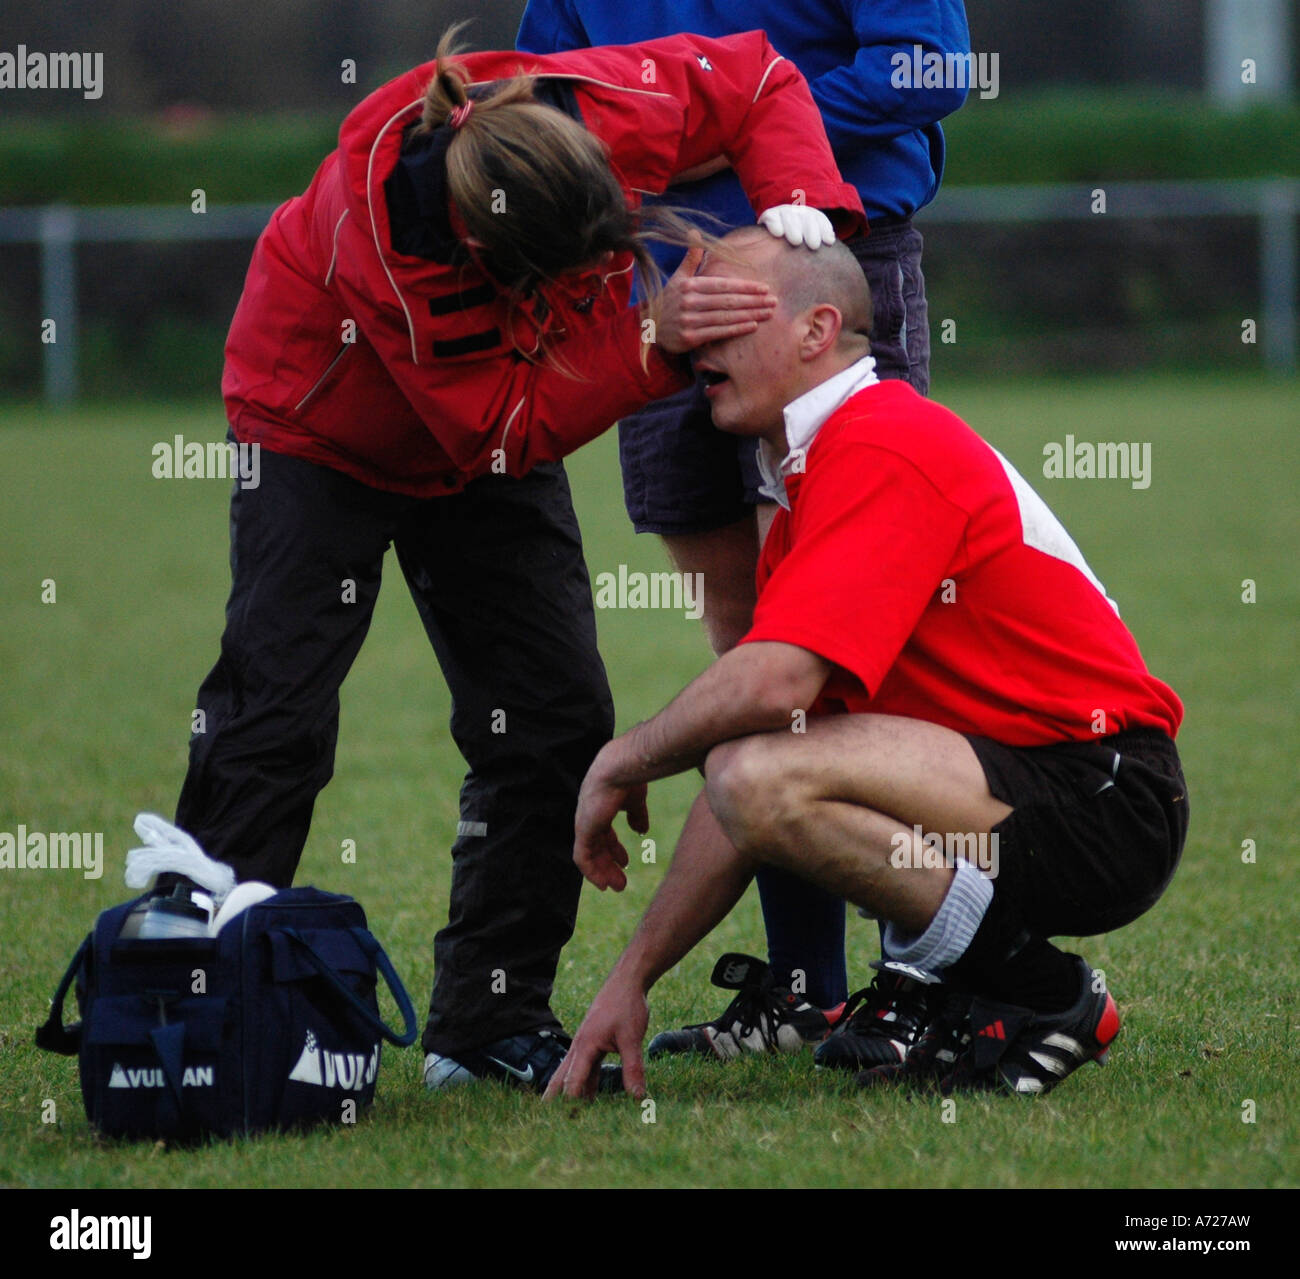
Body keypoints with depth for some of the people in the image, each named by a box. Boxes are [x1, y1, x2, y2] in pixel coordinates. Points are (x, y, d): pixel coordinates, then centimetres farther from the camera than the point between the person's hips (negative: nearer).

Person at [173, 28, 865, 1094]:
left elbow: (757, 83, -10)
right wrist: (654, 338, -44)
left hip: (493, 434, 5)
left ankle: (492, 1021, 6)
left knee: (555, 717, -2)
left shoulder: (611, 104, -31)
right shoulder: (384, 219, -41)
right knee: (275, 715, -12)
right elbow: (501, 426, -35)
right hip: (325, 430, -5)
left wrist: (799, 200, -28)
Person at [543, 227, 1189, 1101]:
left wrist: (622, 765, -9)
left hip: (1104, 800, -10)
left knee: (764, 780, -26)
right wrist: (633, 977, 10)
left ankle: (1039, 999, -11)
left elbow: (771, 684, -28)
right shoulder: (805, 487, 17)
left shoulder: (885, 447, -15)